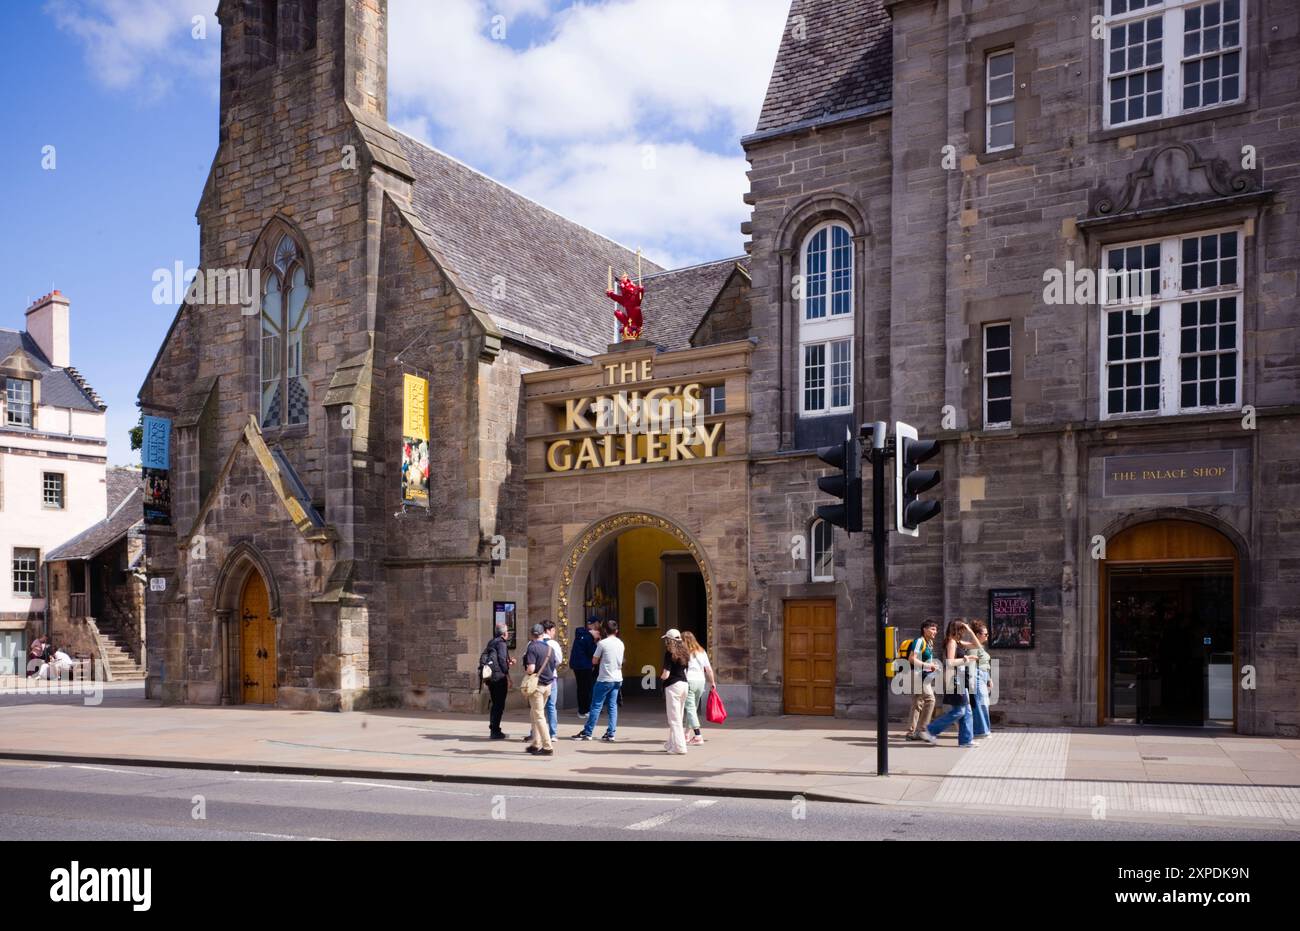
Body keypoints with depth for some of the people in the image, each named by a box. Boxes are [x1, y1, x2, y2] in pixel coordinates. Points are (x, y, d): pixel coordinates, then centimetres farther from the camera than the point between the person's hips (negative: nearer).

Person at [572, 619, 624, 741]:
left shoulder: (602, 643, -11)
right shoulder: (620, 644, 7)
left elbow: (594, 661, -4)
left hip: (604, 679, -5)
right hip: (617, 679, 6)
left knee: (596, 706, 0)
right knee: (613, 706, 8)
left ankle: (587, 733, 6)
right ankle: (610, 734, 5)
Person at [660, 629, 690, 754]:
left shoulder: (669, 653, -11)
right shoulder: (684, 653, 9)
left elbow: (666, 674, -16)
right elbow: (685, 670, 11)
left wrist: (661, 676, 4)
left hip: (673, 686, -7)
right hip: (684, 684, 7)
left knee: (674, 718, -2)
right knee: (678, 717, 16)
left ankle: (679, 746, -4)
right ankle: (672, 743, 26)